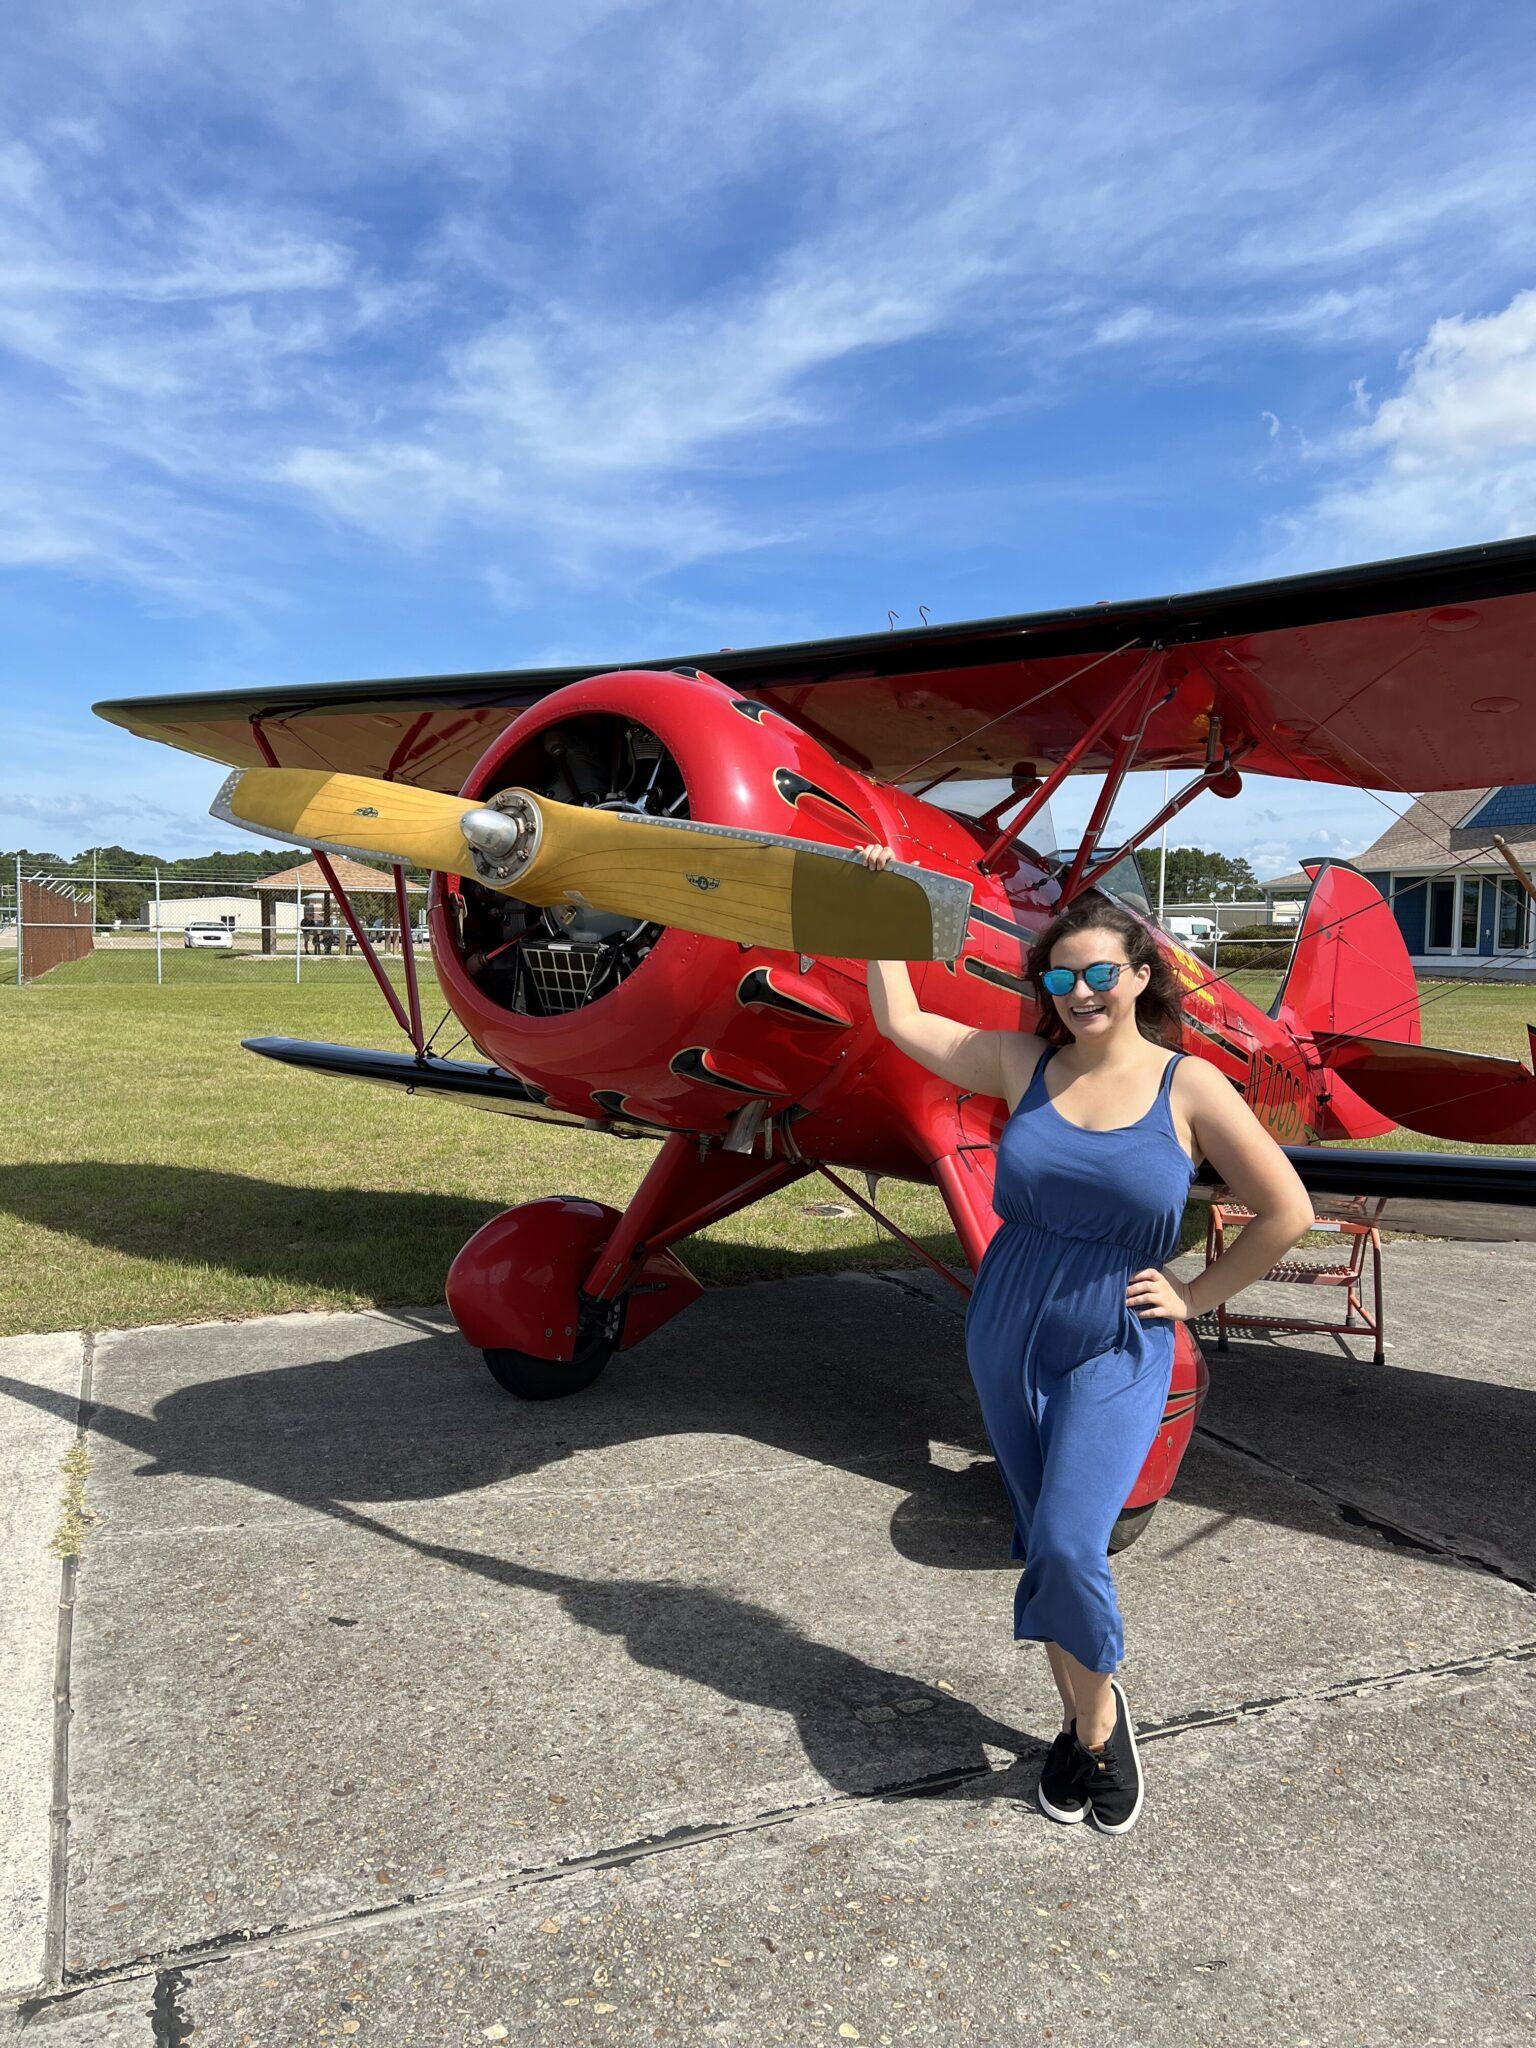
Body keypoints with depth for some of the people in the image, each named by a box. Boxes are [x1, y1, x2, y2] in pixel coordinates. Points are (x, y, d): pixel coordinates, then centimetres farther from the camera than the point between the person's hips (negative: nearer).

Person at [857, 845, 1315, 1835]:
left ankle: (1103, 1712, 15)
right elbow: (900, 1022, 5)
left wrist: (1194, 1296, -4)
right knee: (1043, 1547, 12)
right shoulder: (1024, 1064, -1)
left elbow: (1286, 1211, -4)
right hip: (1008, 1335, 4)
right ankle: (1085, 1724, 32)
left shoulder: (1190, 1087, -9)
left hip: (1117, 1353, -3)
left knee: (1070, 1544, -15)